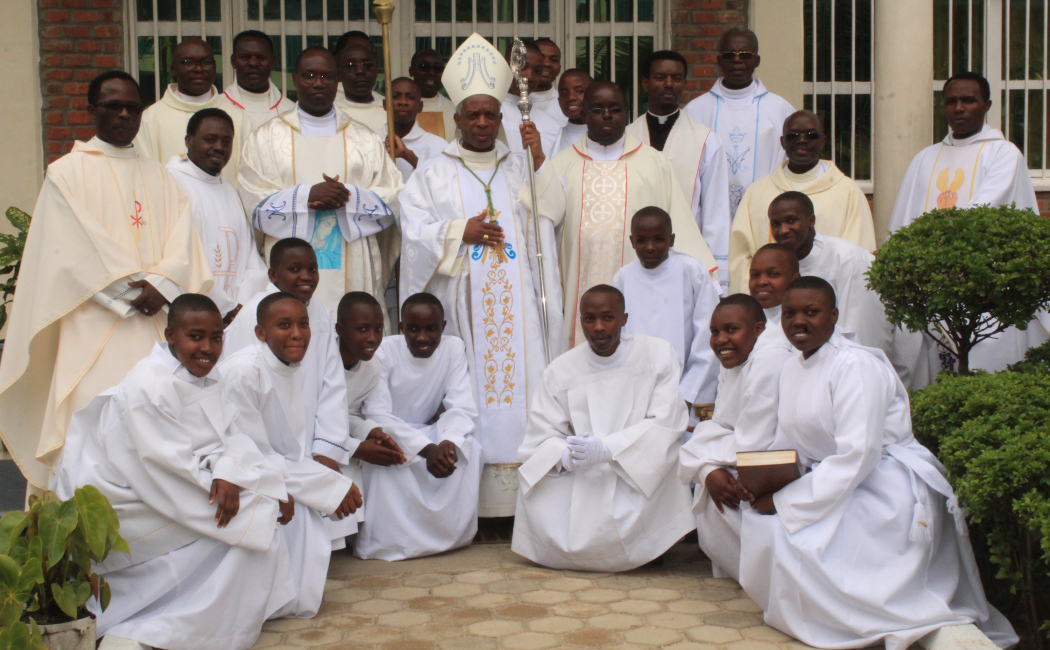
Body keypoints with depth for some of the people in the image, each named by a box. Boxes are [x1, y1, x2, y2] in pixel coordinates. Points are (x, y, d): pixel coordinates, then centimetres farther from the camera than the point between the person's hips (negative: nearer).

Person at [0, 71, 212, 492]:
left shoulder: (160, 178, 19)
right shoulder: (68, 173, 6)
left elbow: (182, 243, 7)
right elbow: (73, 250, -5)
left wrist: (161, 285, -12)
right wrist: (133, 290, -9)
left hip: (155, 327, 4)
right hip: (95, 328, -4)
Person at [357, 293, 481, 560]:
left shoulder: (453, 348, -9)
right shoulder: (384, 351, -19)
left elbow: (462, 407, -14)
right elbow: (377, 415, -26)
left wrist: (449, 441, -39)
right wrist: (426, 448, -39)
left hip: (429, 432, 3)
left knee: (468, 447, -25)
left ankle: (451, 531, -11)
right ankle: (386, 540, -18)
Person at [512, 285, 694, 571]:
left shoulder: (658, 354, -4)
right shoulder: (560, 370, 2)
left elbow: (666, 424, -14)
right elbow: (540, 440, -3)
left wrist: (606, 449, -28)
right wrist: (565, 455, -29)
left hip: (641, 476, -1)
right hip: (581, 481, 1)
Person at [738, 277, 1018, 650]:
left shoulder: (857, 366, -16)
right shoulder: (792, 368, 12)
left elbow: (856, 456, -24)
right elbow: (788, 443, 13)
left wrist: (785, 503, -22)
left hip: (888, 491, -9)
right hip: (834, 483, 9)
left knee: (789, 540, -22)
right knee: (757, 525, -3)